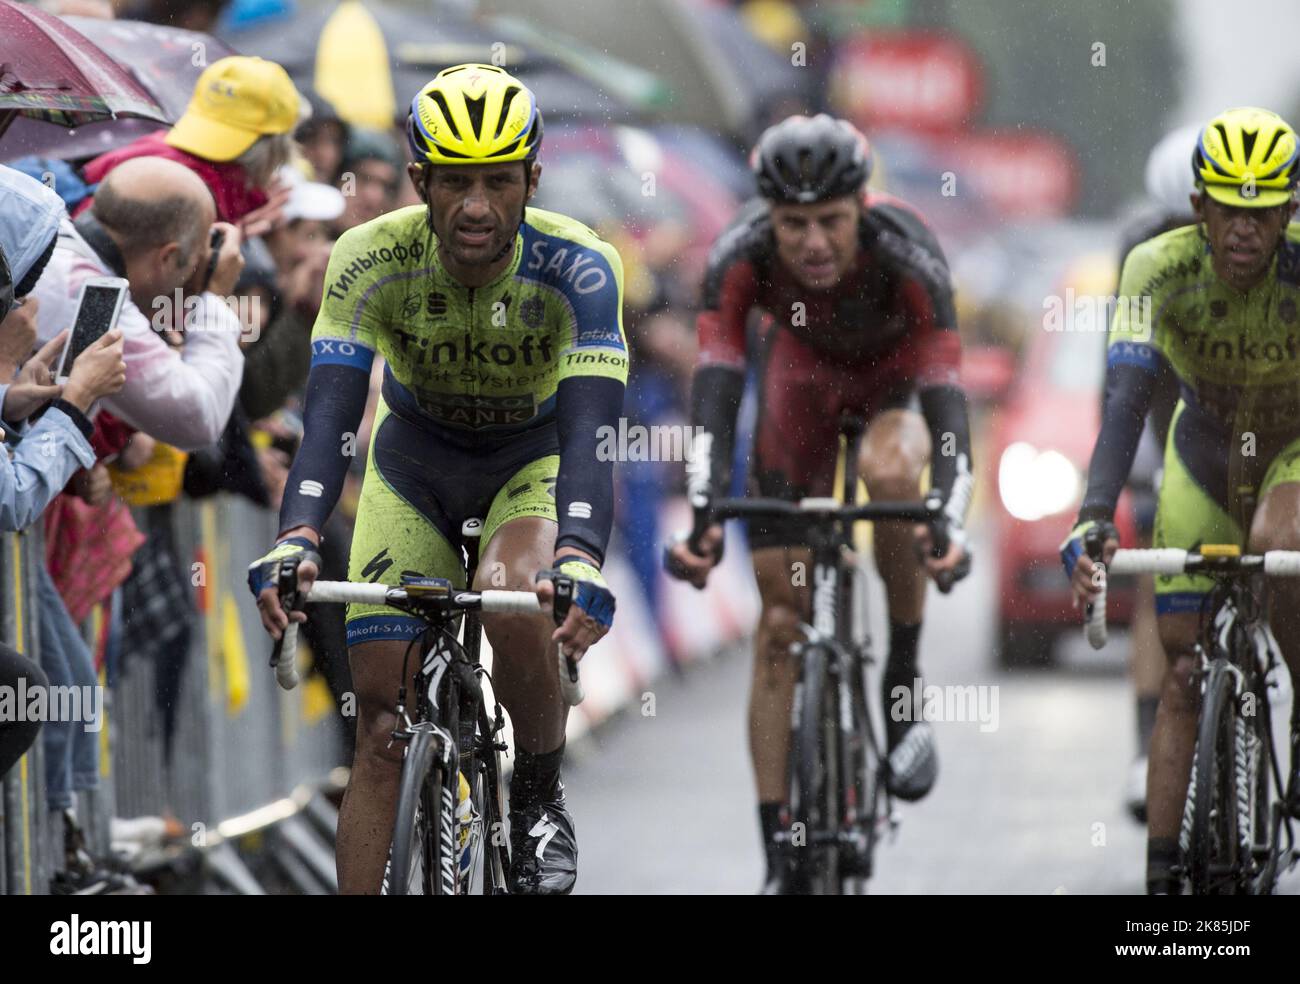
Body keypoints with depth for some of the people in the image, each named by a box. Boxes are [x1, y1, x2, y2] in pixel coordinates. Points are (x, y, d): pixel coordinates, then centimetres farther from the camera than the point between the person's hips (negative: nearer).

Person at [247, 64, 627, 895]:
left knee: (516, 609, -32)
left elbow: (591, 425, -40)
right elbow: (331, 412, -35)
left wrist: (580, 560, -57)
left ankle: (541, 801, -5)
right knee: (382, 731, -7)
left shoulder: (577, 267, -30)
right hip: (415, 463, 2)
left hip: (533, 459, -1)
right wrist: (296, 540, -53)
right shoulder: (372, 260, -27)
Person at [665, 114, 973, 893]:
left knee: (888, 472, -38)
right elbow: (715, 393, -37)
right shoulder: (741, 258, -33)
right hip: (806, 368, 2)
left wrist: (949, 524, -56)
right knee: (783, 610, -7)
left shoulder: (907, 256, -38)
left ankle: (905, 688, -15)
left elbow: (946, 402, -42)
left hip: (901, 370, -2)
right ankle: (780, 858, -4)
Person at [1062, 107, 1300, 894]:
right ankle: (1162, 872, 5)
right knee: (1183, 675, -2)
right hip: (1204, 459, 2)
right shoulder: (1162, 268, -28)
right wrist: (1095, 521, -49)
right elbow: (1127, 399, -36)